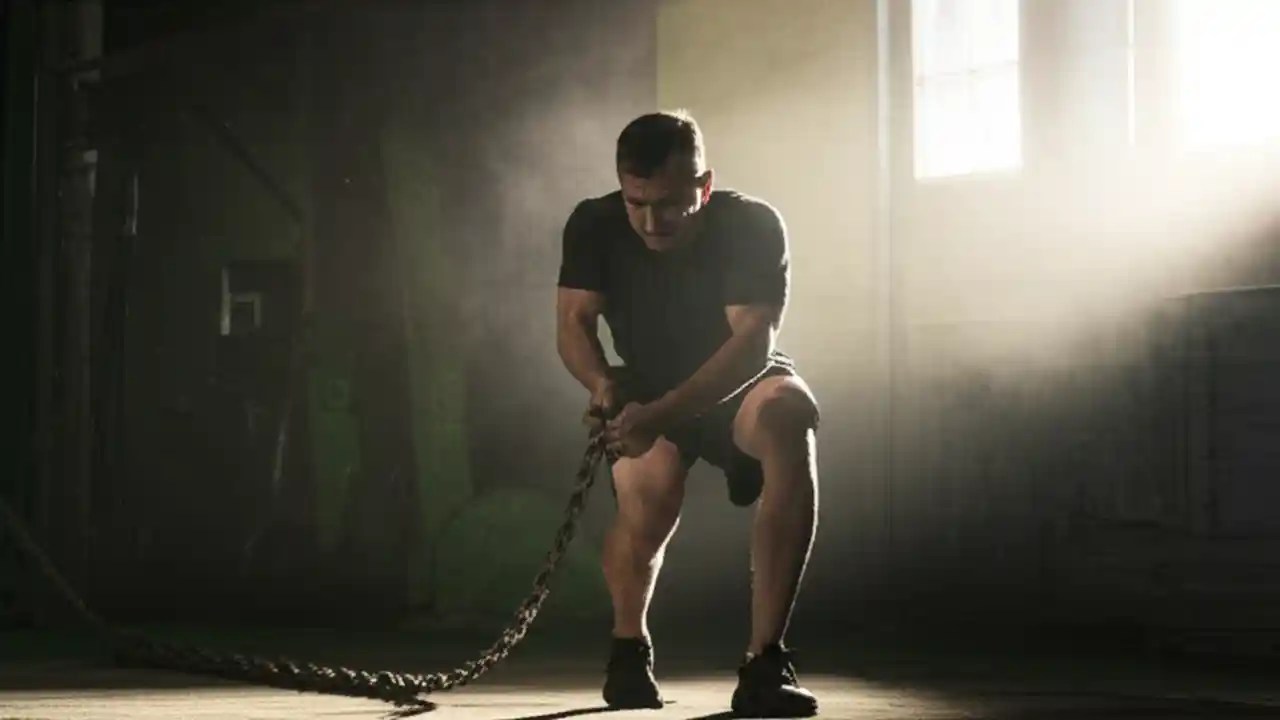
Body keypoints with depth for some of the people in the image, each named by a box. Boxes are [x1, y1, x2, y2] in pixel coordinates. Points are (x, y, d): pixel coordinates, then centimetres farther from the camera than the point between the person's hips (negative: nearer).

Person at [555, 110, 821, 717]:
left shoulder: (752, 226, -25)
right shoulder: (594, 227, -16)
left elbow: (753, 342, -35)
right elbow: (573, 321, -18)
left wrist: (662, 414, -49)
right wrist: (602, 384, -42)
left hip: (739, 382, -1)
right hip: (648, 390, 2)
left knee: (787, 414, -38)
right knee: (647, 500, -30)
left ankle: (764, 661, -37)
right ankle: (629, 645, 6)